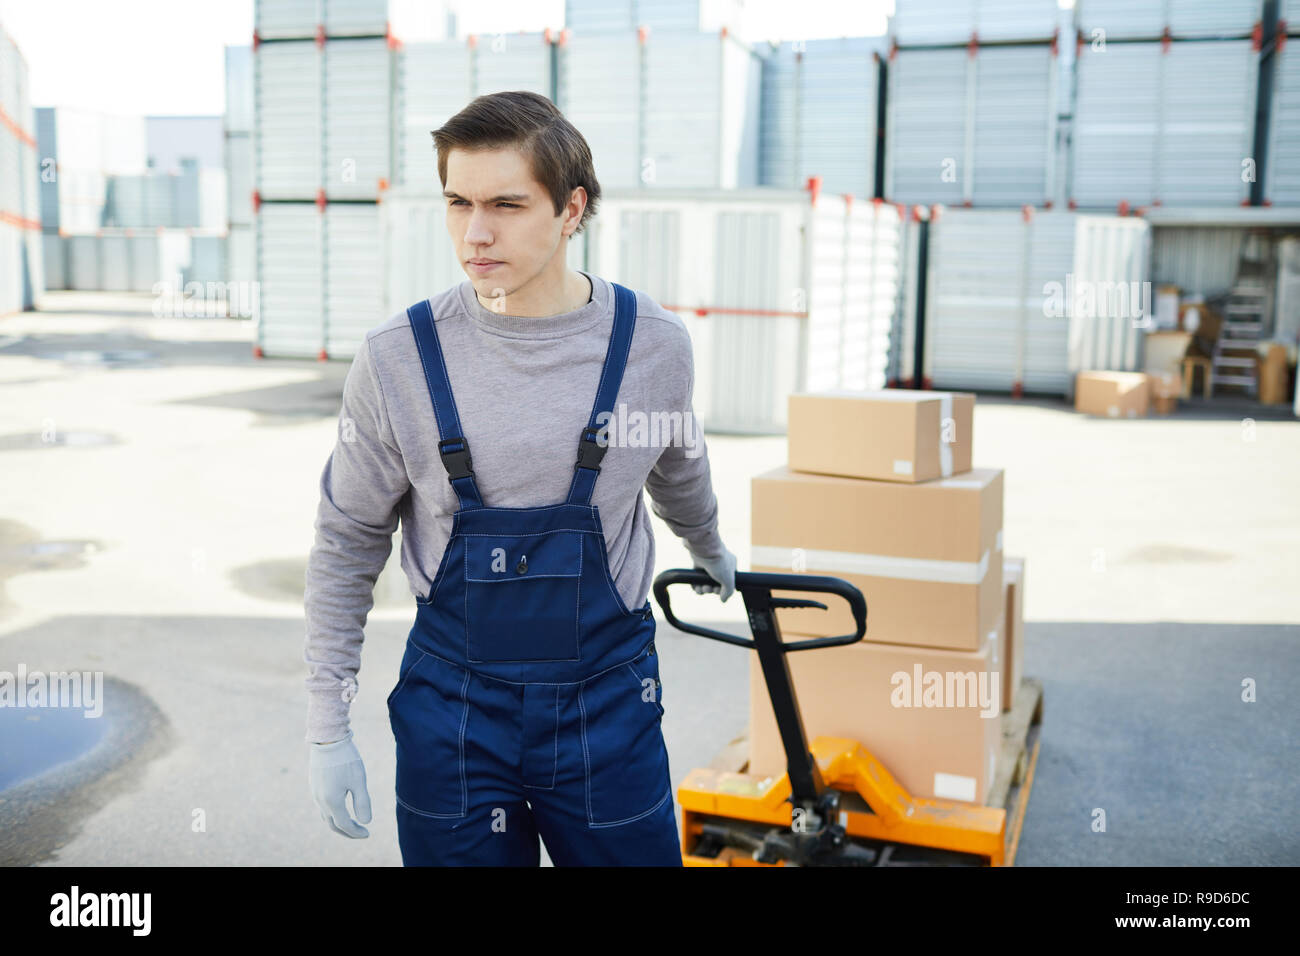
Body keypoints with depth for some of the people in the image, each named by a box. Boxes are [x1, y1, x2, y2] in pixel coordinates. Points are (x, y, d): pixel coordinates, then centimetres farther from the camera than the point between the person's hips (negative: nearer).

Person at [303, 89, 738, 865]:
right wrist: (327, 728, 0)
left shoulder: (653, 344, -9)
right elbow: (347, 547, 0)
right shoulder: (399, 358, -11)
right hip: (452, 706, 0)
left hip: (607, 704, 1)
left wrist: (711, 554, 30)